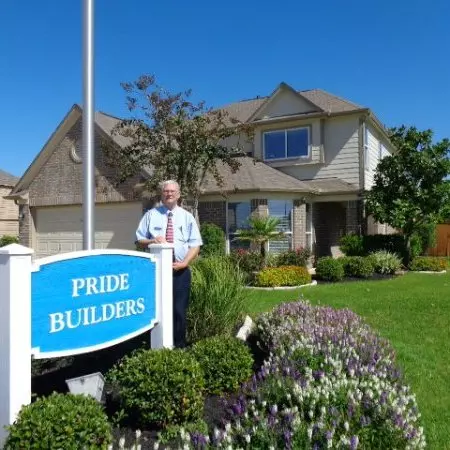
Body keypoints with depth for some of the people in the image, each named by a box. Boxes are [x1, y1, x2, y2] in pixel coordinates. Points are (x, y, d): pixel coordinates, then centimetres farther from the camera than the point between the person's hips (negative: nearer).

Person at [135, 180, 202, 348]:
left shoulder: (187, 217, 9)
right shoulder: (150, 215, 9)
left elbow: (195, 245, 4)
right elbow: (139, 240, 10)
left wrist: (184, 263, -12)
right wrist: (152, 241, -12)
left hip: (180, 271, 0)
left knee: (179, 311, 2)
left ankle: (179, 348, 13)